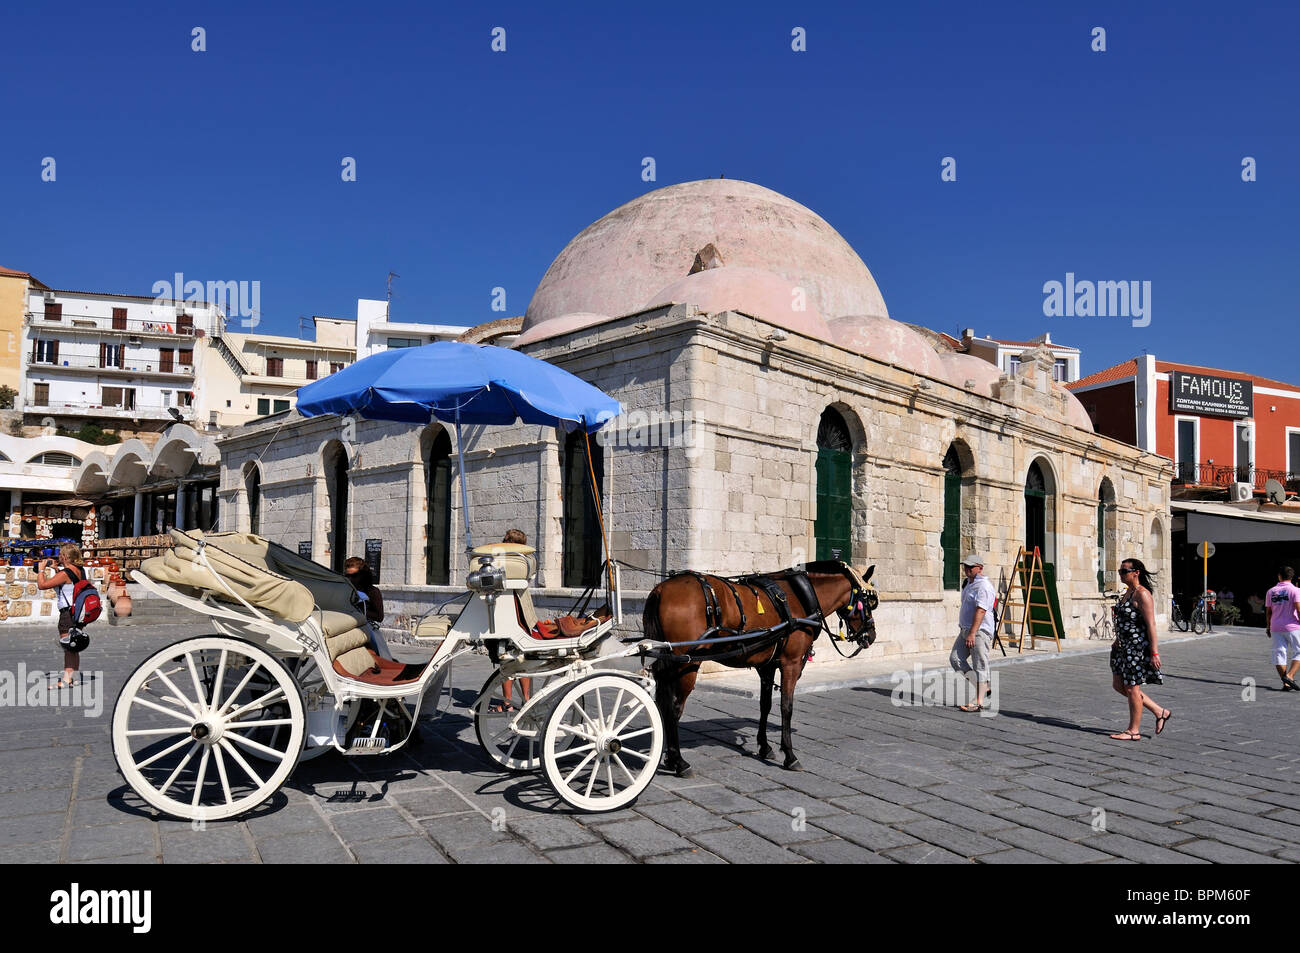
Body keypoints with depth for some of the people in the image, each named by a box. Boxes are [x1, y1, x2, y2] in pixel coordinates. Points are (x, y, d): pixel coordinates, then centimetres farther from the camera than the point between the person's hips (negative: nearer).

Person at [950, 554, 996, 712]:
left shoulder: (984, 586, -16)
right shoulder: (968, 583, 16)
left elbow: (980, 611, -23)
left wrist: (972, 633, -28)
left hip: (980, 631, -10)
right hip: (965, 630, 10)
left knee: (980, 666, -5)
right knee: (955, 659, 6)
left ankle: (979, 703, -3)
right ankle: (983, 687, 16)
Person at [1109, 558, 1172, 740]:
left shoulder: (1142, 594, -17)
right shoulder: (1127, 592, 13)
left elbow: (1151, 625, -20)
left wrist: (1154, 652, -22)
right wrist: (1117, 641, 23)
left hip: (1138, 646, -10)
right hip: (1125, 646, 10)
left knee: (1132, 688, -1)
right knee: (1118, 685, 11)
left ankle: (1134, 731, 10)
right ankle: (1160, 712, 23)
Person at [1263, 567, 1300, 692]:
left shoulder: (1271, 591, 7)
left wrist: (1268, 627, 19)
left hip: (1276, 628, 4)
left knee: (1279, 653, 3)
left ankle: (1285, 683, 0)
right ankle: (1289, 676, -15)